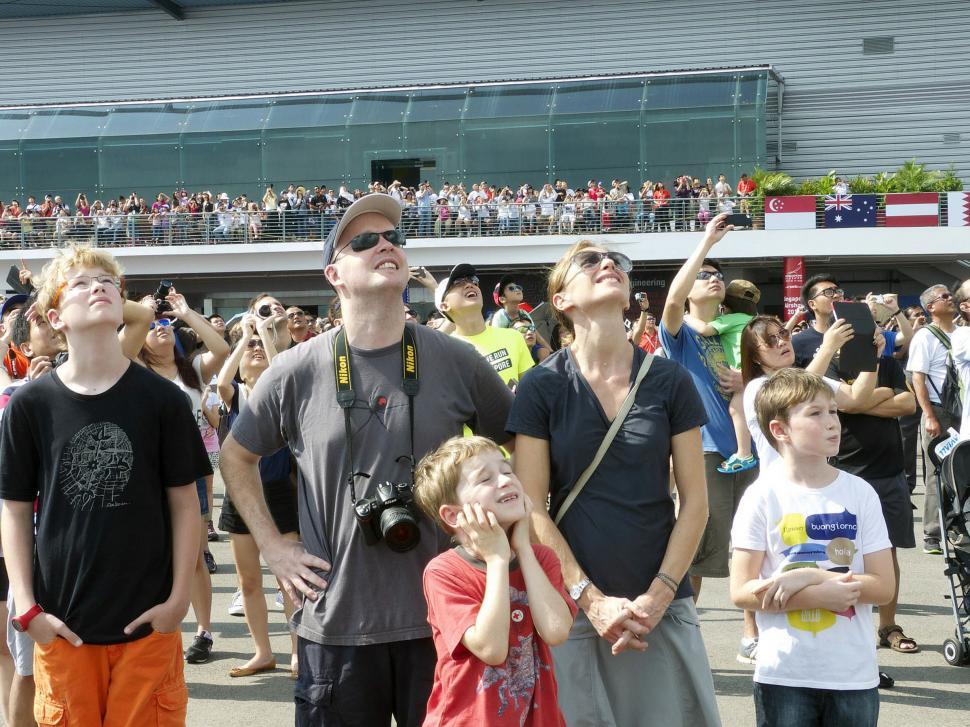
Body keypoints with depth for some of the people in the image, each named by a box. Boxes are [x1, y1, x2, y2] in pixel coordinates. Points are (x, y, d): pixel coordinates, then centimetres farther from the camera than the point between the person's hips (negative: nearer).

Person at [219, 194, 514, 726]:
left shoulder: (455, 361, -1)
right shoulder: (296, 371, -3)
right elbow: (237, 457, 11)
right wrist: (273, 547, 3)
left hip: (440, 620, 1)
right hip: (335, 623, -1)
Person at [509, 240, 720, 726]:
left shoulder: (670, 381, 1)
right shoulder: (540, 386, -3)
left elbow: (694, 501, 2)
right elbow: (531, 508, -5)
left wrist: (659, 595, -8)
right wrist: (591, 599, -12)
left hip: (661, 607, 1)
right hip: (573, 608, -1)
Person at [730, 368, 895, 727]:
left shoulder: (860, 493, 0)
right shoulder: (763, 496, -6)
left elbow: (883, 586, -3)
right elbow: (741, 591, -9)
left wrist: (810, 577, -15)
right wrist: (821, 595, -18)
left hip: (854, 674, 2)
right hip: (783, 675, -2)